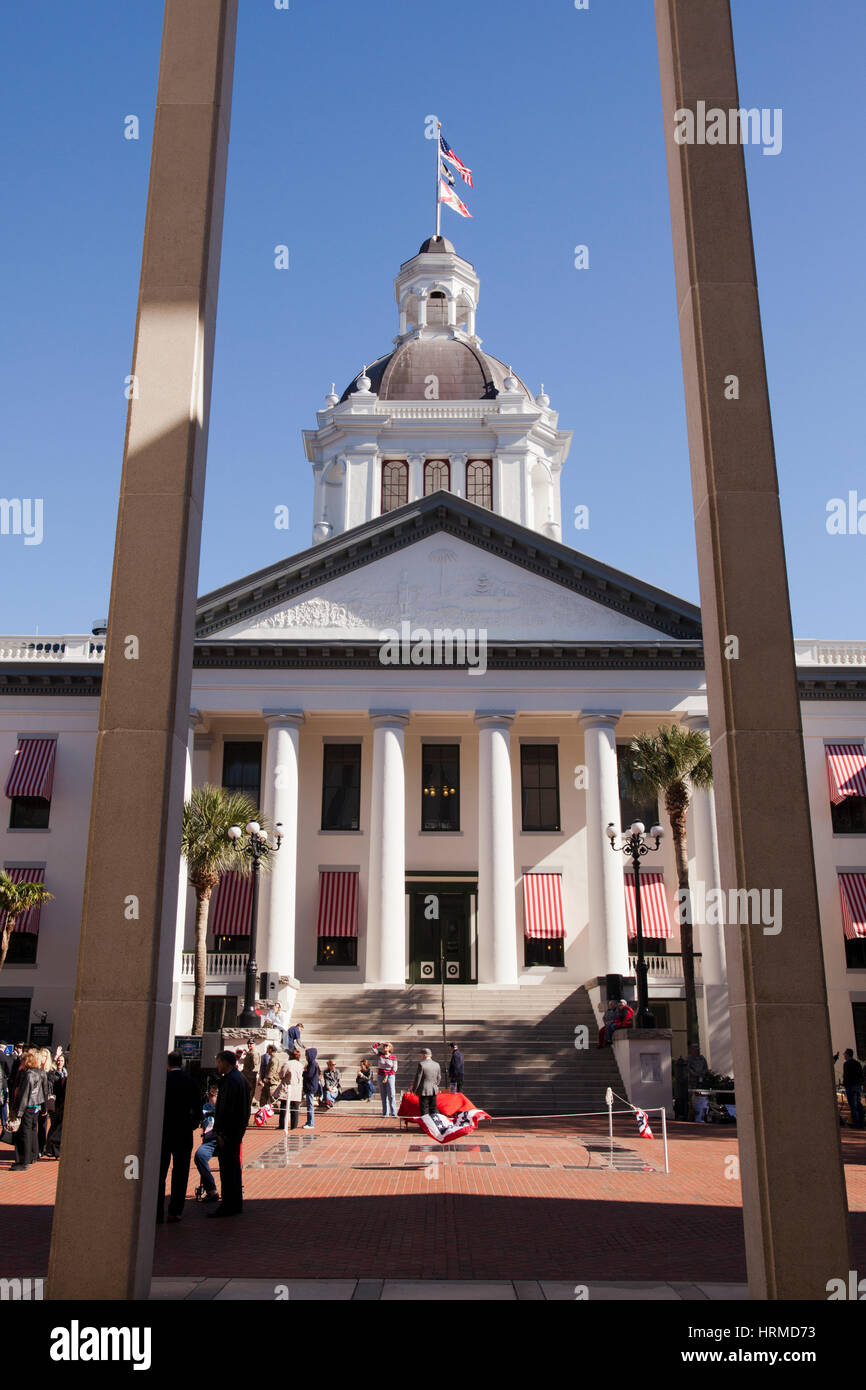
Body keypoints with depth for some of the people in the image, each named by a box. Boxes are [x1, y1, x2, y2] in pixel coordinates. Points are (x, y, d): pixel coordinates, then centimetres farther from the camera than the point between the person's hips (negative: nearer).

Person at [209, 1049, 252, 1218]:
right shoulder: (240, 1078, 14)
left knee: (227, 1168, -5)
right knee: (234, 1167, 16)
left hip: (228, 1132, -10)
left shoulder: (230, 1080, -17)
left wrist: (221, 1133, -20)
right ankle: (236, 1205, 23)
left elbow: (227, 1108, -22)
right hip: (238, 1130, 10)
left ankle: (228, 1206, -1)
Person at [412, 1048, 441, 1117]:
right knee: (433, 1110, 14)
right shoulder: (437, 1064, 3)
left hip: (424, 1091, -5)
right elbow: (439, 1078, 11)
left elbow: (418, 1078, -12)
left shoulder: (421, 1064, -14)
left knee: (424, 1110, 1)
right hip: (434, 1091, 5)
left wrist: (414, 1089, -1)